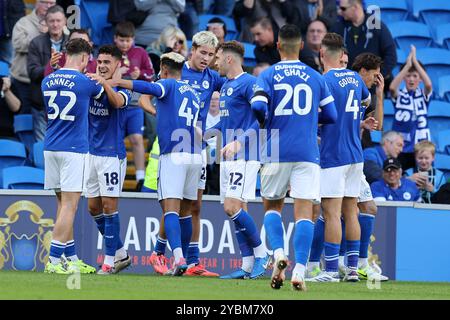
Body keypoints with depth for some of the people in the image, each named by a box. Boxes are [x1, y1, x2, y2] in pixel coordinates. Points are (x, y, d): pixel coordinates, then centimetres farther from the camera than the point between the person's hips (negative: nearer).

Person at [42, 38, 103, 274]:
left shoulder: (48, 81, 7)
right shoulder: (85, 82, -10)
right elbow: (102, 92, 12)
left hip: (51, 148, 7)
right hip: (74, 149, -6)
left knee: (63, 203, 12)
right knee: (69, 205, -6)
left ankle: (71, 259, 16)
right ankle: (54, 260, -12)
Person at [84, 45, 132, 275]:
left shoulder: (121, 88, -8)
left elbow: (118, 102, -29)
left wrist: (105, 83, -45)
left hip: (112, 154, -7)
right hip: (91, 152, 7)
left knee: (109, 205, -6)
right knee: (93, 206, 9)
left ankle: (110, 260, -2)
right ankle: (120, 253, 20)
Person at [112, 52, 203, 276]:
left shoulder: (169, 85, 1)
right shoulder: (194, 93, 22)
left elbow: (150, 88, -20)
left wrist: (115, 82, -25)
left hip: (173, 155, -7)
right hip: (195, 156, 7)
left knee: (170, 210, -12)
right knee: (184, 211, 16)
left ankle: (179, 259, -28)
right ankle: (182, 258, 20)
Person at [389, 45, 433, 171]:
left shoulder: (424, 95, 4)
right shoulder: (399, 95, 1)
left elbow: (428, 85, -18)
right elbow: (392, 87, -21)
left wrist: (415, 62, -18)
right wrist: (408, 65, -21)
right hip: (401, 148, -1)